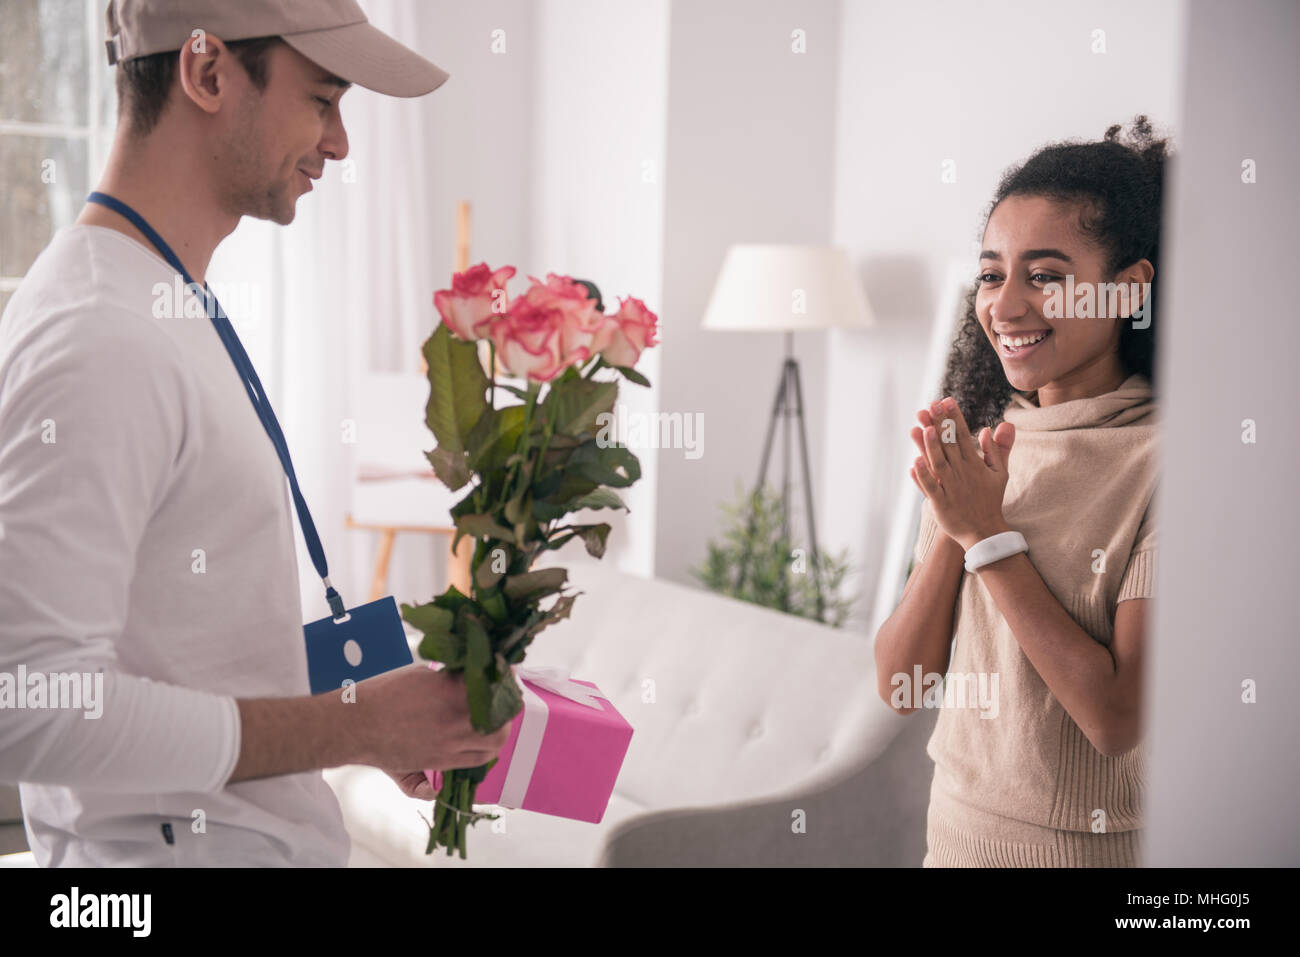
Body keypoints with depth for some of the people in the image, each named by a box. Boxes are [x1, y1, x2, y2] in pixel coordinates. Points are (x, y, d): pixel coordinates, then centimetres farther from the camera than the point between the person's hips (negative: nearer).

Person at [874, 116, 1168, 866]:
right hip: (957, 825, 5)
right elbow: (899, 683, -3)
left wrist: (988, 533, -20)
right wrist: (949, 526, -17)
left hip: (1095, 844, -5)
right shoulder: (978, 443, -1)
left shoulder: (1164, 459, -17)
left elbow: (1118, 718, -22)